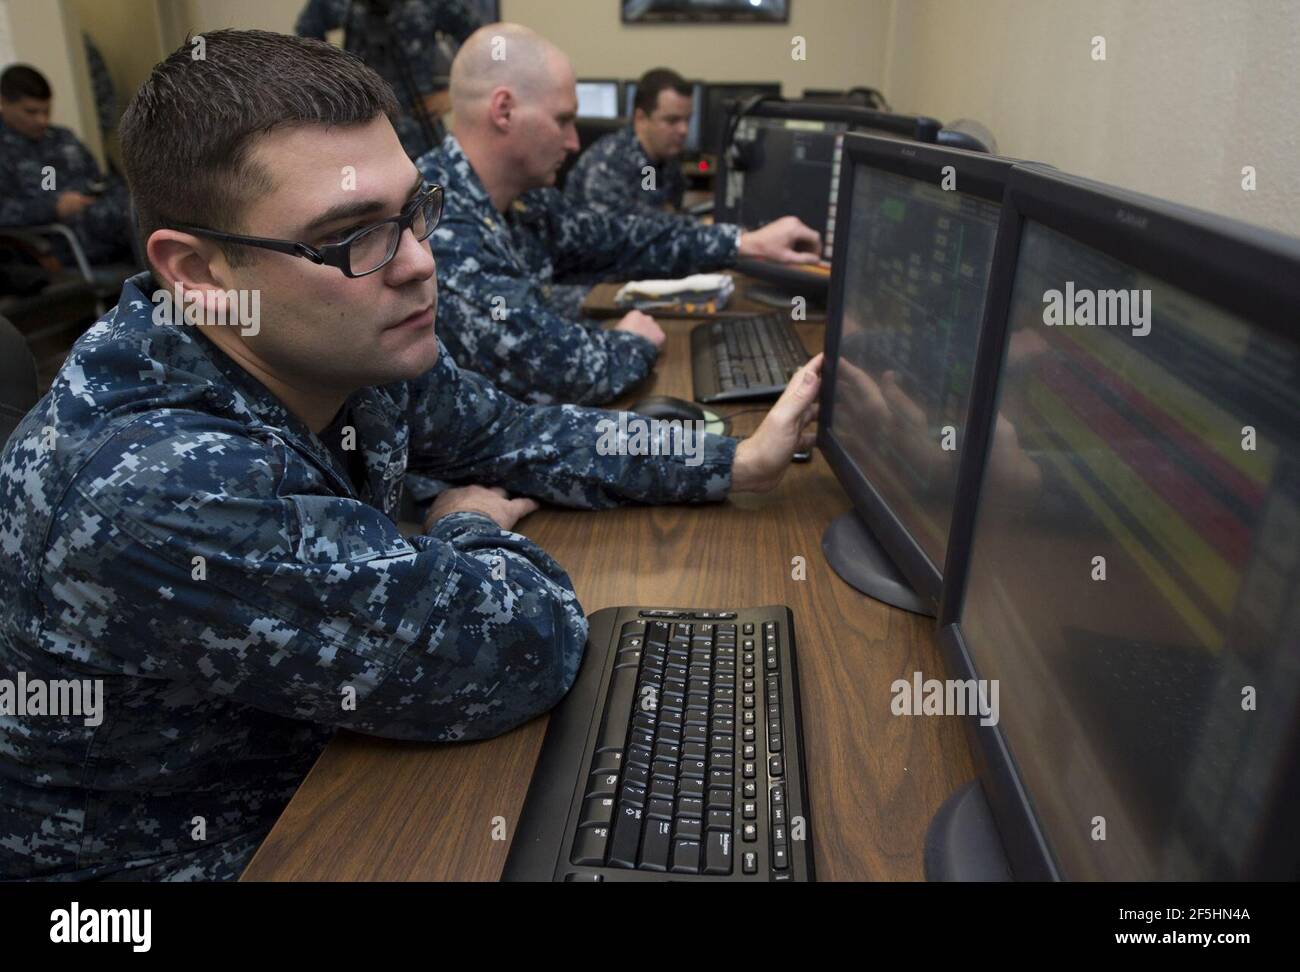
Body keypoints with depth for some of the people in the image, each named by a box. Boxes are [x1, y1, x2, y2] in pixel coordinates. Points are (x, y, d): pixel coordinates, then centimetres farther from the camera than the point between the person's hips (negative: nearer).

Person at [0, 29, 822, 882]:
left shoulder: (352, 347, -13)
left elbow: (509, 436, 1)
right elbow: (533, 645, -32)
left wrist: (737, 462, -3)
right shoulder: (160, 491, -36)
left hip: (317, 768, 6)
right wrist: (470, 530, -11)